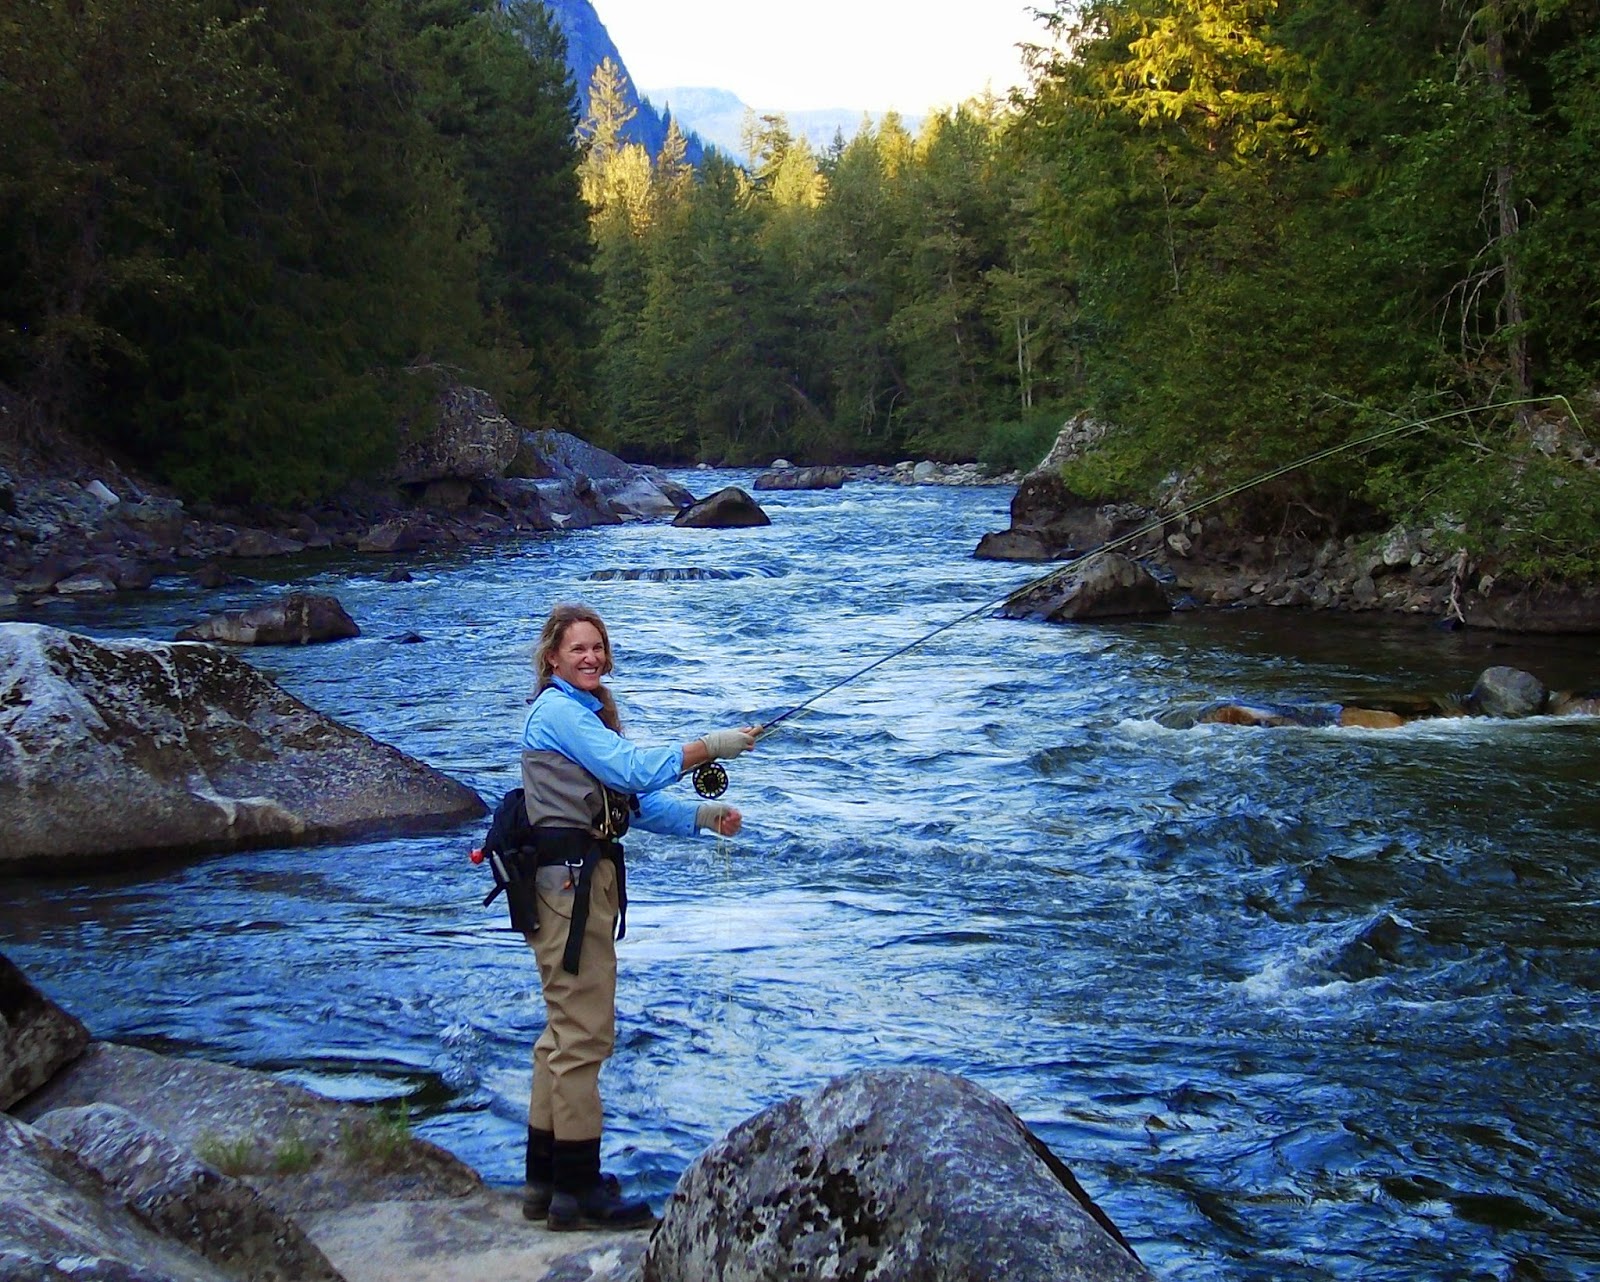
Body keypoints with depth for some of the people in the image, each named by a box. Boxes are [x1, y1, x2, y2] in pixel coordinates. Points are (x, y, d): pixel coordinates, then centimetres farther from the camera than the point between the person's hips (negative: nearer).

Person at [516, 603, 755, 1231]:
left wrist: (701, 816, 4)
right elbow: (632, 769, -19)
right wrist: (708, 746, -15)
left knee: (566, 1031, 13)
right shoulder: (556, 710, -9)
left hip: (585, 877, 11)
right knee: (583, 1032, -8)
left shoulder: (587, 711, 22)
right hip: (569, 877, -11)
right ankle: (577, 1190, -3)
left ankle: (546, 1181, 20)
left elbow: (635, 801, 16)